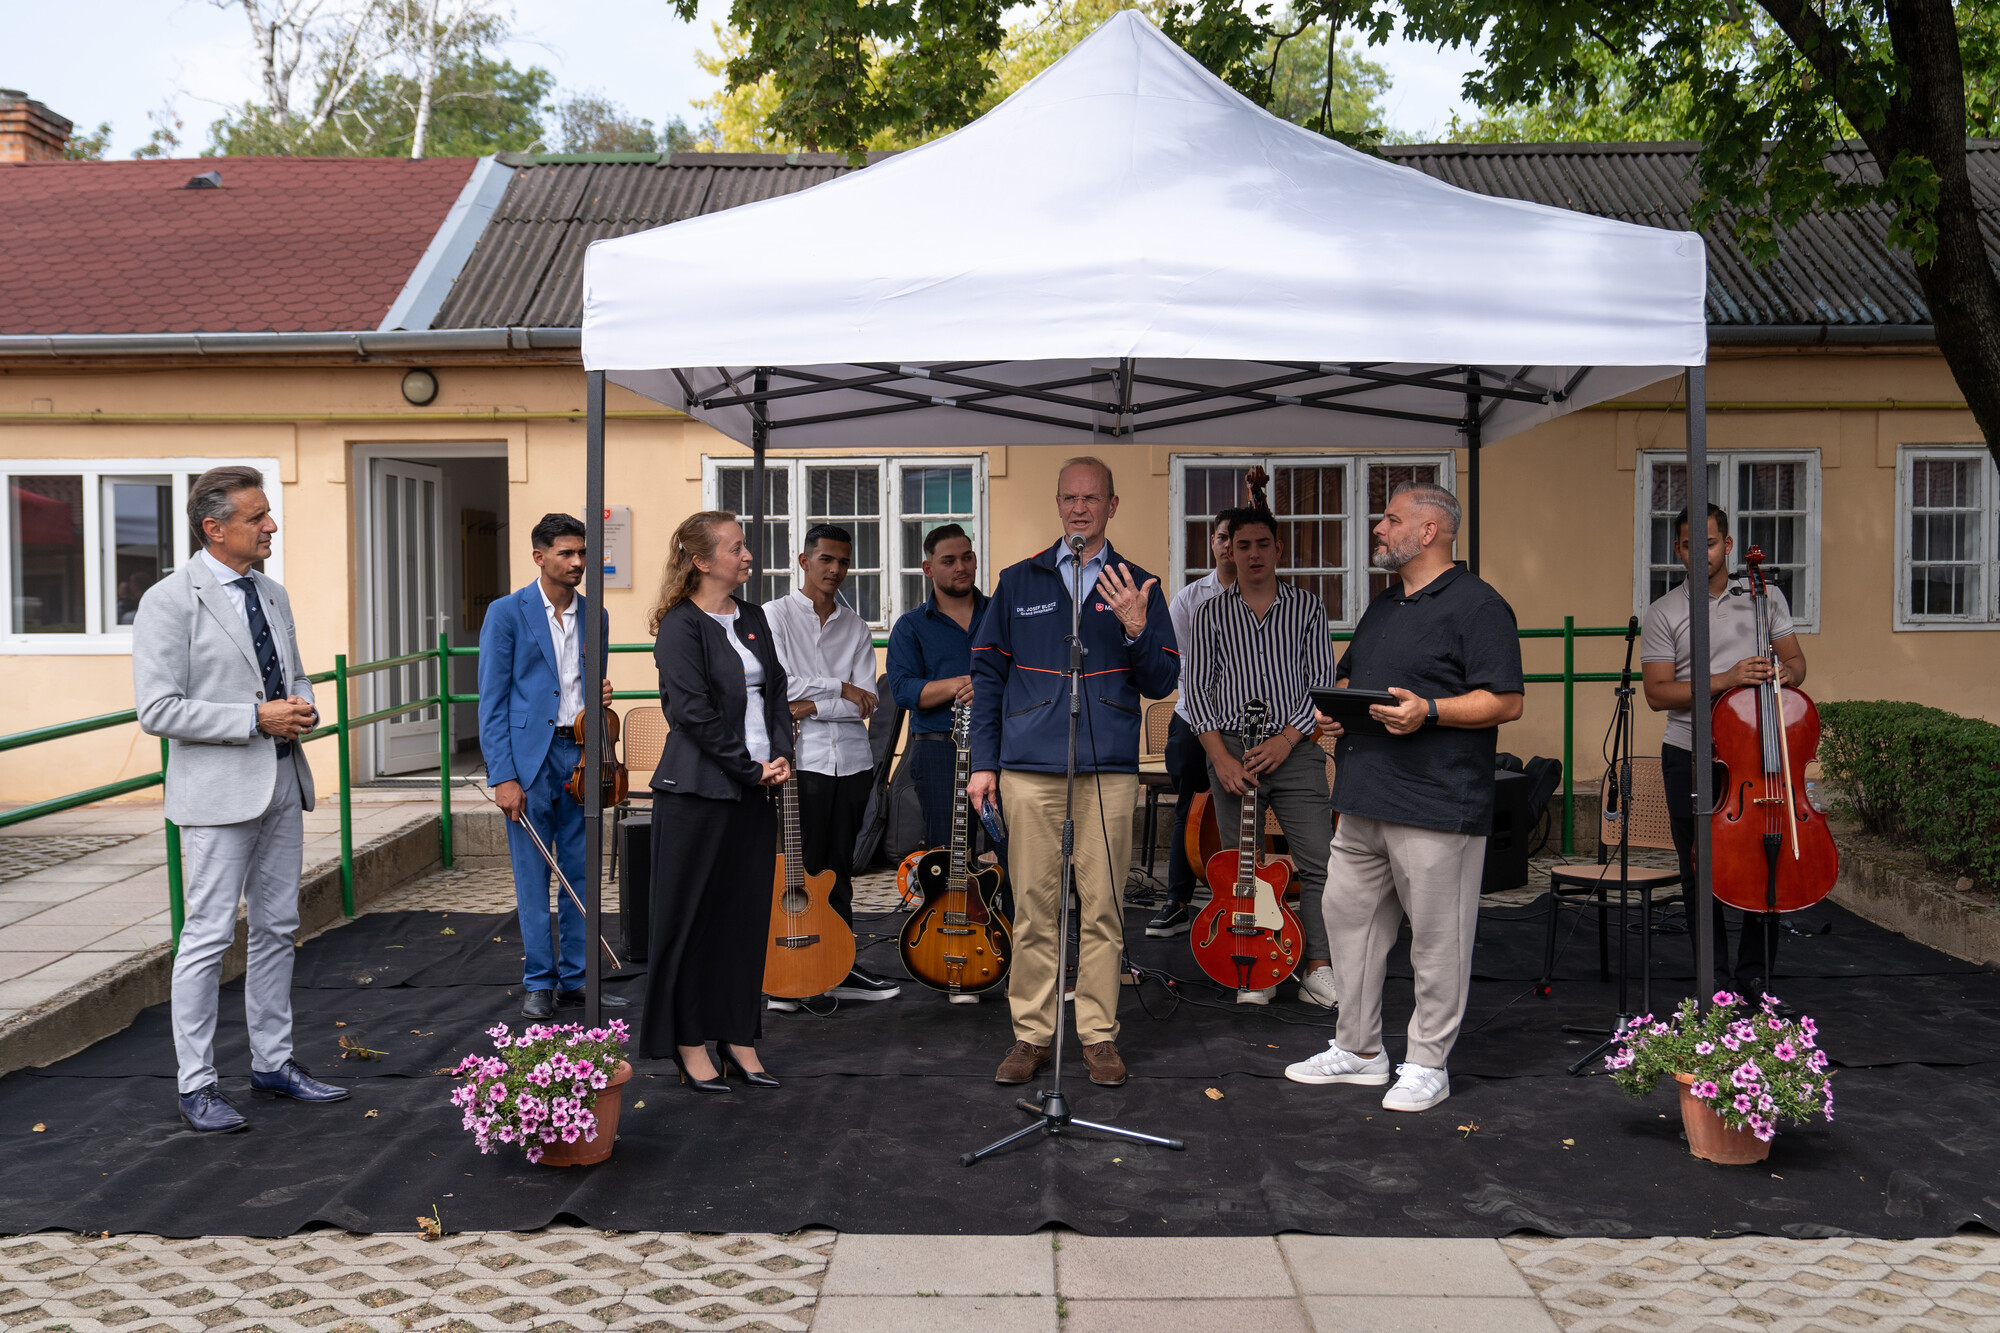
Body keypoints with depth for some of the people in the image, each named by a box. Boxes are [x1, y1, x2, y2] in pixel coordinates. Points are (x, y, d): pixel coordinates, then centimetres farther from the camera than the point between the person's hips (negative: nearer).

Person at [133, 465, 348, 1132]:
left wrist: (302, 708, -1)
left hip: (282, 783, 8)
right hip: (219, 790, -7)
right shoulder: (169, 601, -11)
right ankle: (196, 1084, 10)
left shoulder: (272, 593, 11)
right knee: (209, 936, -1)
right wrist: (256, 719, -19)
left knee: (277, 929, 14)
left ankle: (273, 1063, 25)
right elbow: (157, 710, -16)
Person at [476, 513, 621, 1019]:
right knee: (532, 877, 2)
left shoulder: (594, 616, 11)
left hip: (580, 755, 4)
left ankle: (575, 977, 20)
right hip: (530, 759, -4)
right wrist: (502, 776, -13)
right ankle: (539, 982, 13)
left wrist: (601, 694, -2)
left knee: (581, 874, 9)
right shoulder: (507, 613, -3)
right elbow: (492, 701, -6)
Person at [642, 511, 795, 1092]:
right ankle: (690, 1043, 13)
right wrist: (751, 769, -13)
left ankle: (738, 1036, 19)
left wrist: (782, 755, -1)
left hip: (756, 789, 7)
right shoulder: (681, 626, -9)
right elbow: (693, 712, -15)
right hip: (698, 792, -7)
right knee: (693, 916, 2)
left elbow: (775, 690, 14)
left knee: (748, 913, 9)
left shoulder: (752, 617, 13)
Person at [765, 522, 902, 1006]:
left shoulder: (855, 627, 14)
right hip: (800, 760, -4)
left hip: (852, 760, 5)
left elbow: (866, 704, 3)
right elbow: (775, 684, -12)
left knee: (839, 867, 10)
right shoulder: (774, 615, 2)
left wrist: (812, 705, -11)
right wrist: (840, 688, -7)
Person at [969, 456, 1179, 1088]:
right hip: (1029, 770, 0)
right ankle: (1031, 1033, 12)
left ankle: (1099, 1034, 12)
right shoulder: (1019, 583, 12)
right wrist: (983, 763, 5)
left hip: (1108, 771, 0)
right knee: (1034, 909, 3)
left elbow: (1161, 684, 7)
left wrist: (1136, 628, -12)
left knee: (1102, 907, 2)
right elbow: (987, 674, 12)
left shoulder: (1137, 587, 10)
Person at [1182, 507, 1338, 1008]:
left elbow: (1323, 684, 1)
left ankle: (1318, 969, 2)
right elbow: (1195, 689, 2)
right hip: (1230, 750, 1)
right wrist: (1220, 755, -9)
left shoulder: (1308, 608, 7)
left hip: (1295, 749, -1)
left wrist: (1285, 740, -11)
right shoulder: (1211, 614, 8)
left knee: (1319, 862, -7)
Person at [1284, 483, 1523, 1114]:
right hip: (1364, 799, 9)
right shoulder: (1383, 605, 19)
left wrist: (1429, 711, -23)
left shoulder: (1476, 605, -7)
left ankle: (1427, 1063, 13)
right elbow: (1348, 678, 29)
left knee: (1437, 938, 1)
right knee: (1347, 916, 13)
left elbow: (1505, 702, -12)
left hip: (1436, 804, -9)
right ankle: (1357, 1049, 26)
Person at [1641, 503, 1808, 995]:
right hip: (1690, 757, -1)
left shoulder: (1766, 597, 9)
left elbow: (1796, 659, 15)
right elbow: (1658, 694, -5)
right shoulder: (1664, 613, 1)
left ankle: (1754, 975, 17)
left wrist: (1788, 673, -10)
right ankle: (1714, 979, 17)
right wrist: (1724, 680, -18)